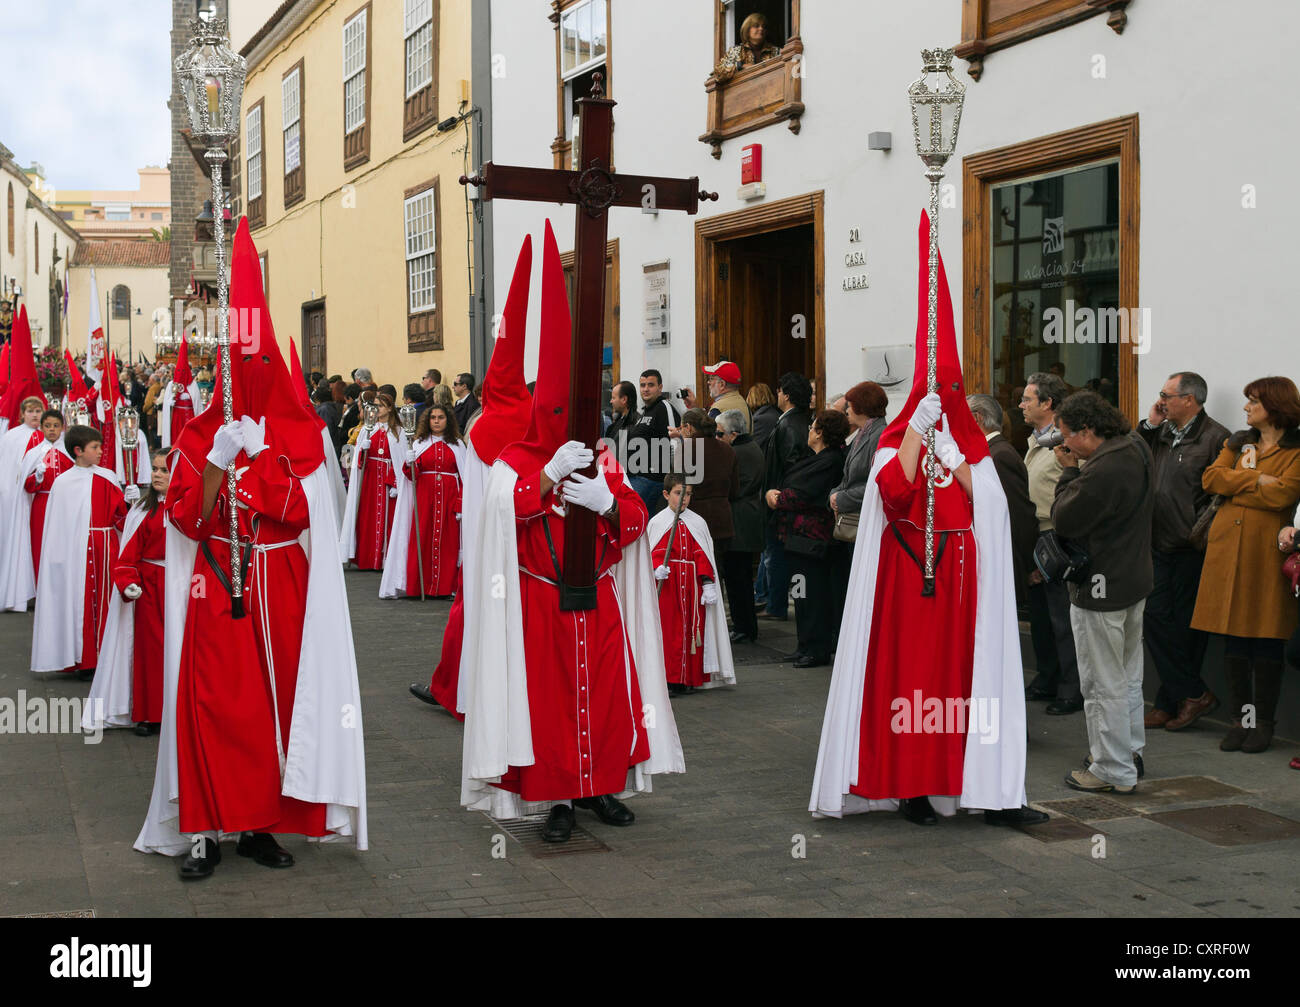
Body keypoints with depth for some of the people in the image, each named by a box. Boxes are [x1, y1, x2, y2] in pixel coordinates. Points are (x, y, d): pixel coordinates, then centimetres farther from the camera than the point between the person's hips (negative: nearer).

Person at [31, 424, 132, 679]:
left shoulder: (107, 479, 5)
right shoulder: (63, 482, 2)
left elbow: (120, 516, 4)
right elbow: (57, 524, 3)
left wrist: (130, 501, -15)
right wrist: (57, 555, -1)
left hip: (104, 548, 1)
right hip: (76, 550, -1)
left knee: (104, 598, 0)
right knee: (80, 600, 1)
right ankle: (84, 660, 8)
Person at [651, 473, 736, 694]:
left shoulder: (698, 523, 8)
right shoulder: (657, 522, 1)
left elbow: (703, 557, 7)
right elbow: (654, 553, 0)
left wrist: (708, 584, -1)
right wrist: (657, 568, -21)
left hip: (692, 584, 3)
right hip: (667, 584, -3)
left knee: (692, 628, 3)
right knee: (668, 630, -6)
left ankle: (688, 678, 11)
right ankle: (667, 679, -1)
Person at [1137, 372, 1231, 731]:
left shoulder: (1215, 437, -9)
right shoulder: (1162, 433, 15)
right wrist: (1149, 423, 5)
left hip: (1191, 550, -7)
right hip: (1159, 546, 7)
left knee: (1185, 626, 1)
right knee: (1155, 618, 4)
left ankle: (1172, 700, 11)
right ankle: (1195, 694, 12)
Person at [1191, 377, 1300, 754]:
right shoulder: (1237, 443, 17)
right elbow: (1210, 478, 3)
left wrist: (1234, 484, -6)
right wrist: (1255, 479, -8)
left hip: (1267, 551, -5)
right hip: (1228, 548, 5)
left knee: (1266, 639, 1)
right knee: (1234, 638, 6)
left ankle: (1263, 722, 10)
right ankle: (1240, 718, 14)